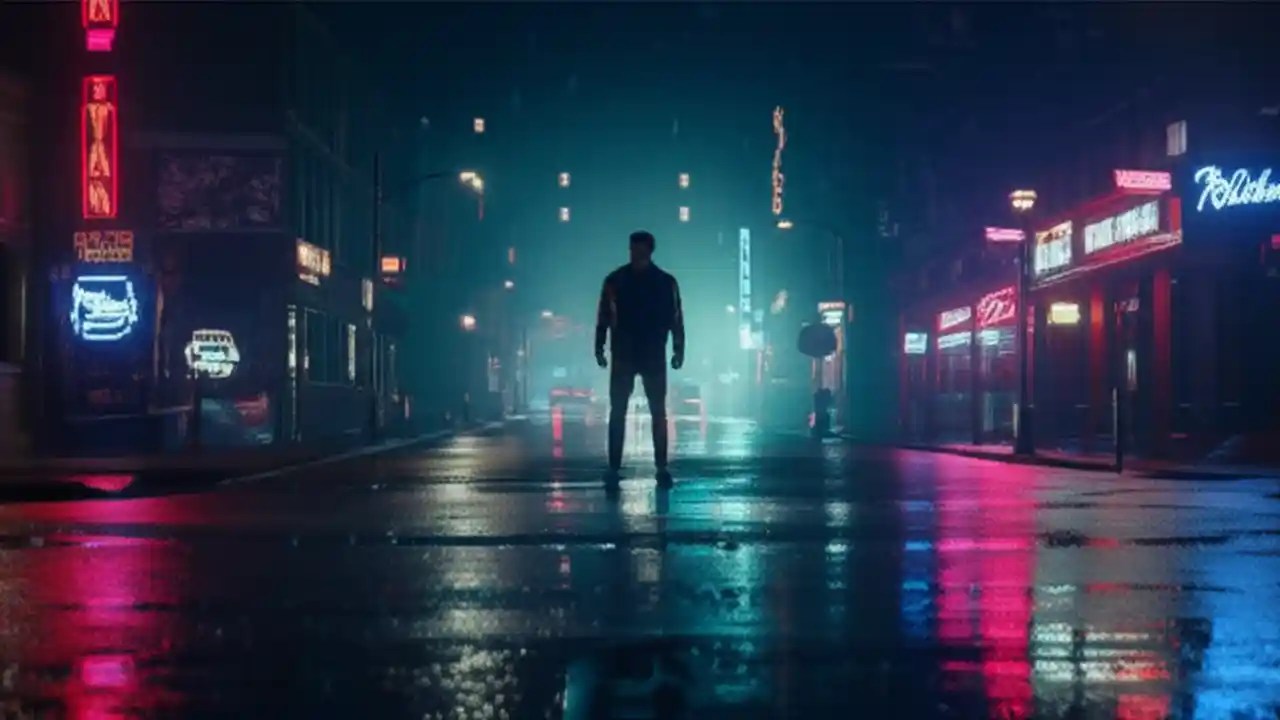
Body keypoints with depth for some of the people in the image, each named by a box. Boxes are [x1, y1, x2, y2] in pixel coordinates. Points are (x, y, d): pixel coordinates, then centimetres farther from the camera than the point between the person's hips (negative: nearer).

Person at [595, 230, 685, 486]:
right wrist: (600, 347, -4)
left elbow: (675, 319, 2)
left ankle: (662, 468, 4)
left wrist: (678, 350, -3)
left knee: (658, 412, 0)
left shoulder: (665, 282, 1)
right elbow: (604, 317, 2)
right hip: (623, 356, 0)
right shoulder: (615, 280, 0)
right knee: (617, 412, -1)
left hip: (654, 356, 0)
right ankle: (614, 467, 1)